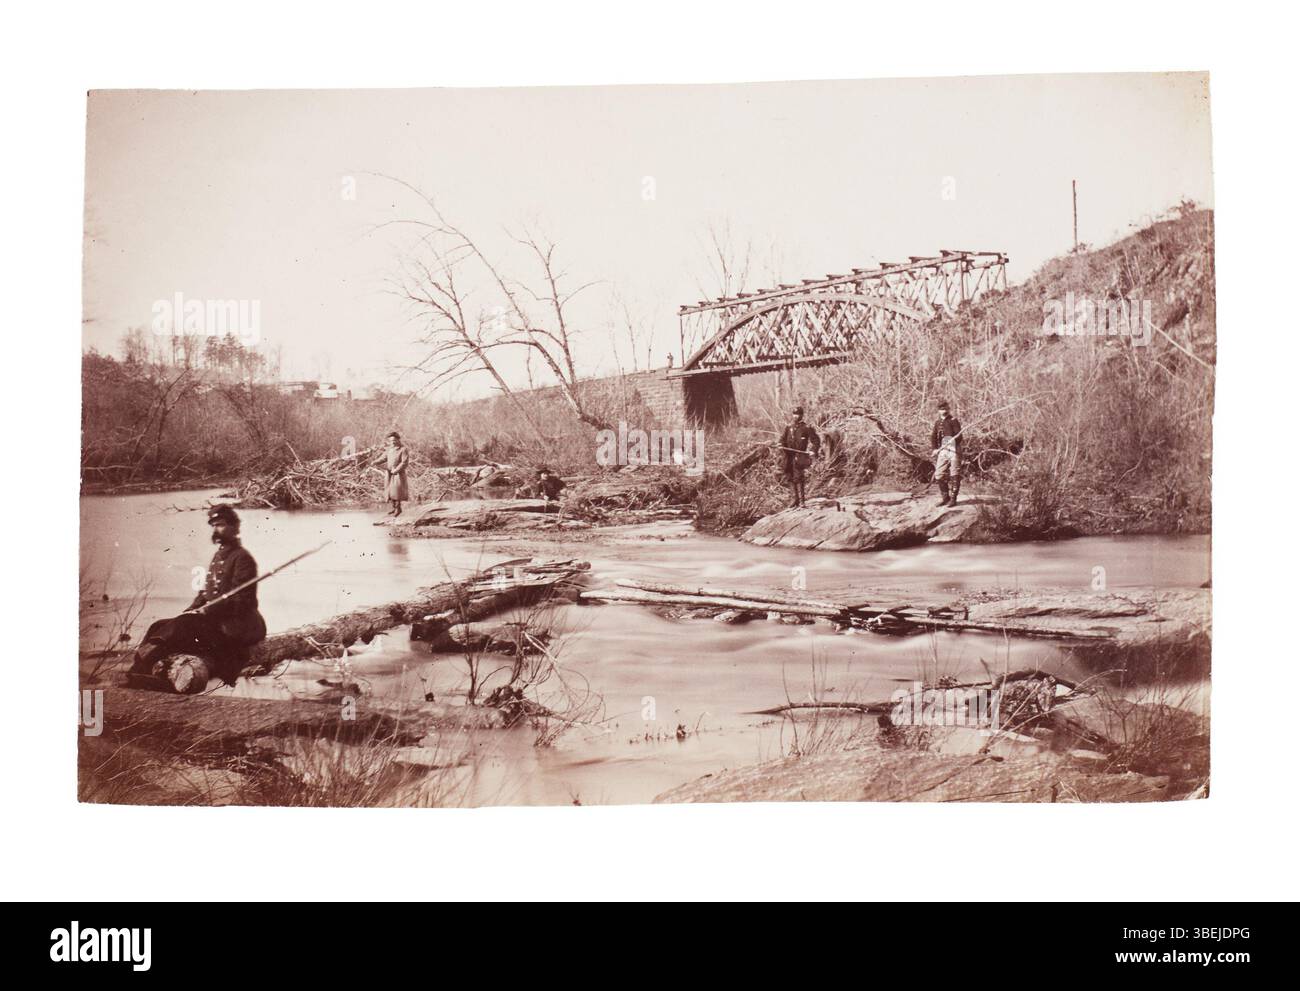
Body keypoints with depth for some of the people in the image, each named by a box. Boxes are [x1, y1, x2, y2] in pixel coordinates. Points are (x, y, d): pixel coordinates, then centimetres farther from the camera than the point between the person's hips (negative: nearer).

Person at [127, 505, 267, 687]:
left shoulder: (242, 557, -8)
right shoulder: (218, 556, 19)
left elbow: (239, 601, -16)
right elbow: (204, 594, 19)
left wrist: (204, 612, -19)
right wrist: (189, 611, 0)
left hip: (234, 627, -8)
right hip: (215, 620, 8)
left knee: (183, 625, -28)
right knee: (160, 627, -6)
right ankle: (139, 669, -20)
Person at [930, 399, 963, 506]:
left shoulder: (953, 420, -2)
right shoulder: (937, 422, 15)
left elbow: (959, 436, -10)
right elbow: (933, 436, 17)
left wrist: (951, 442, -24)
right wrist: (934, 449, 4)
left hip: (953, 450, -6)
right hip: (942, 451, 6)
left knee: (955, 475, -4)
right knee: (939, 475, 6)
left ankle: (953, 499, 3)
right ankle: (944, 497, 20)